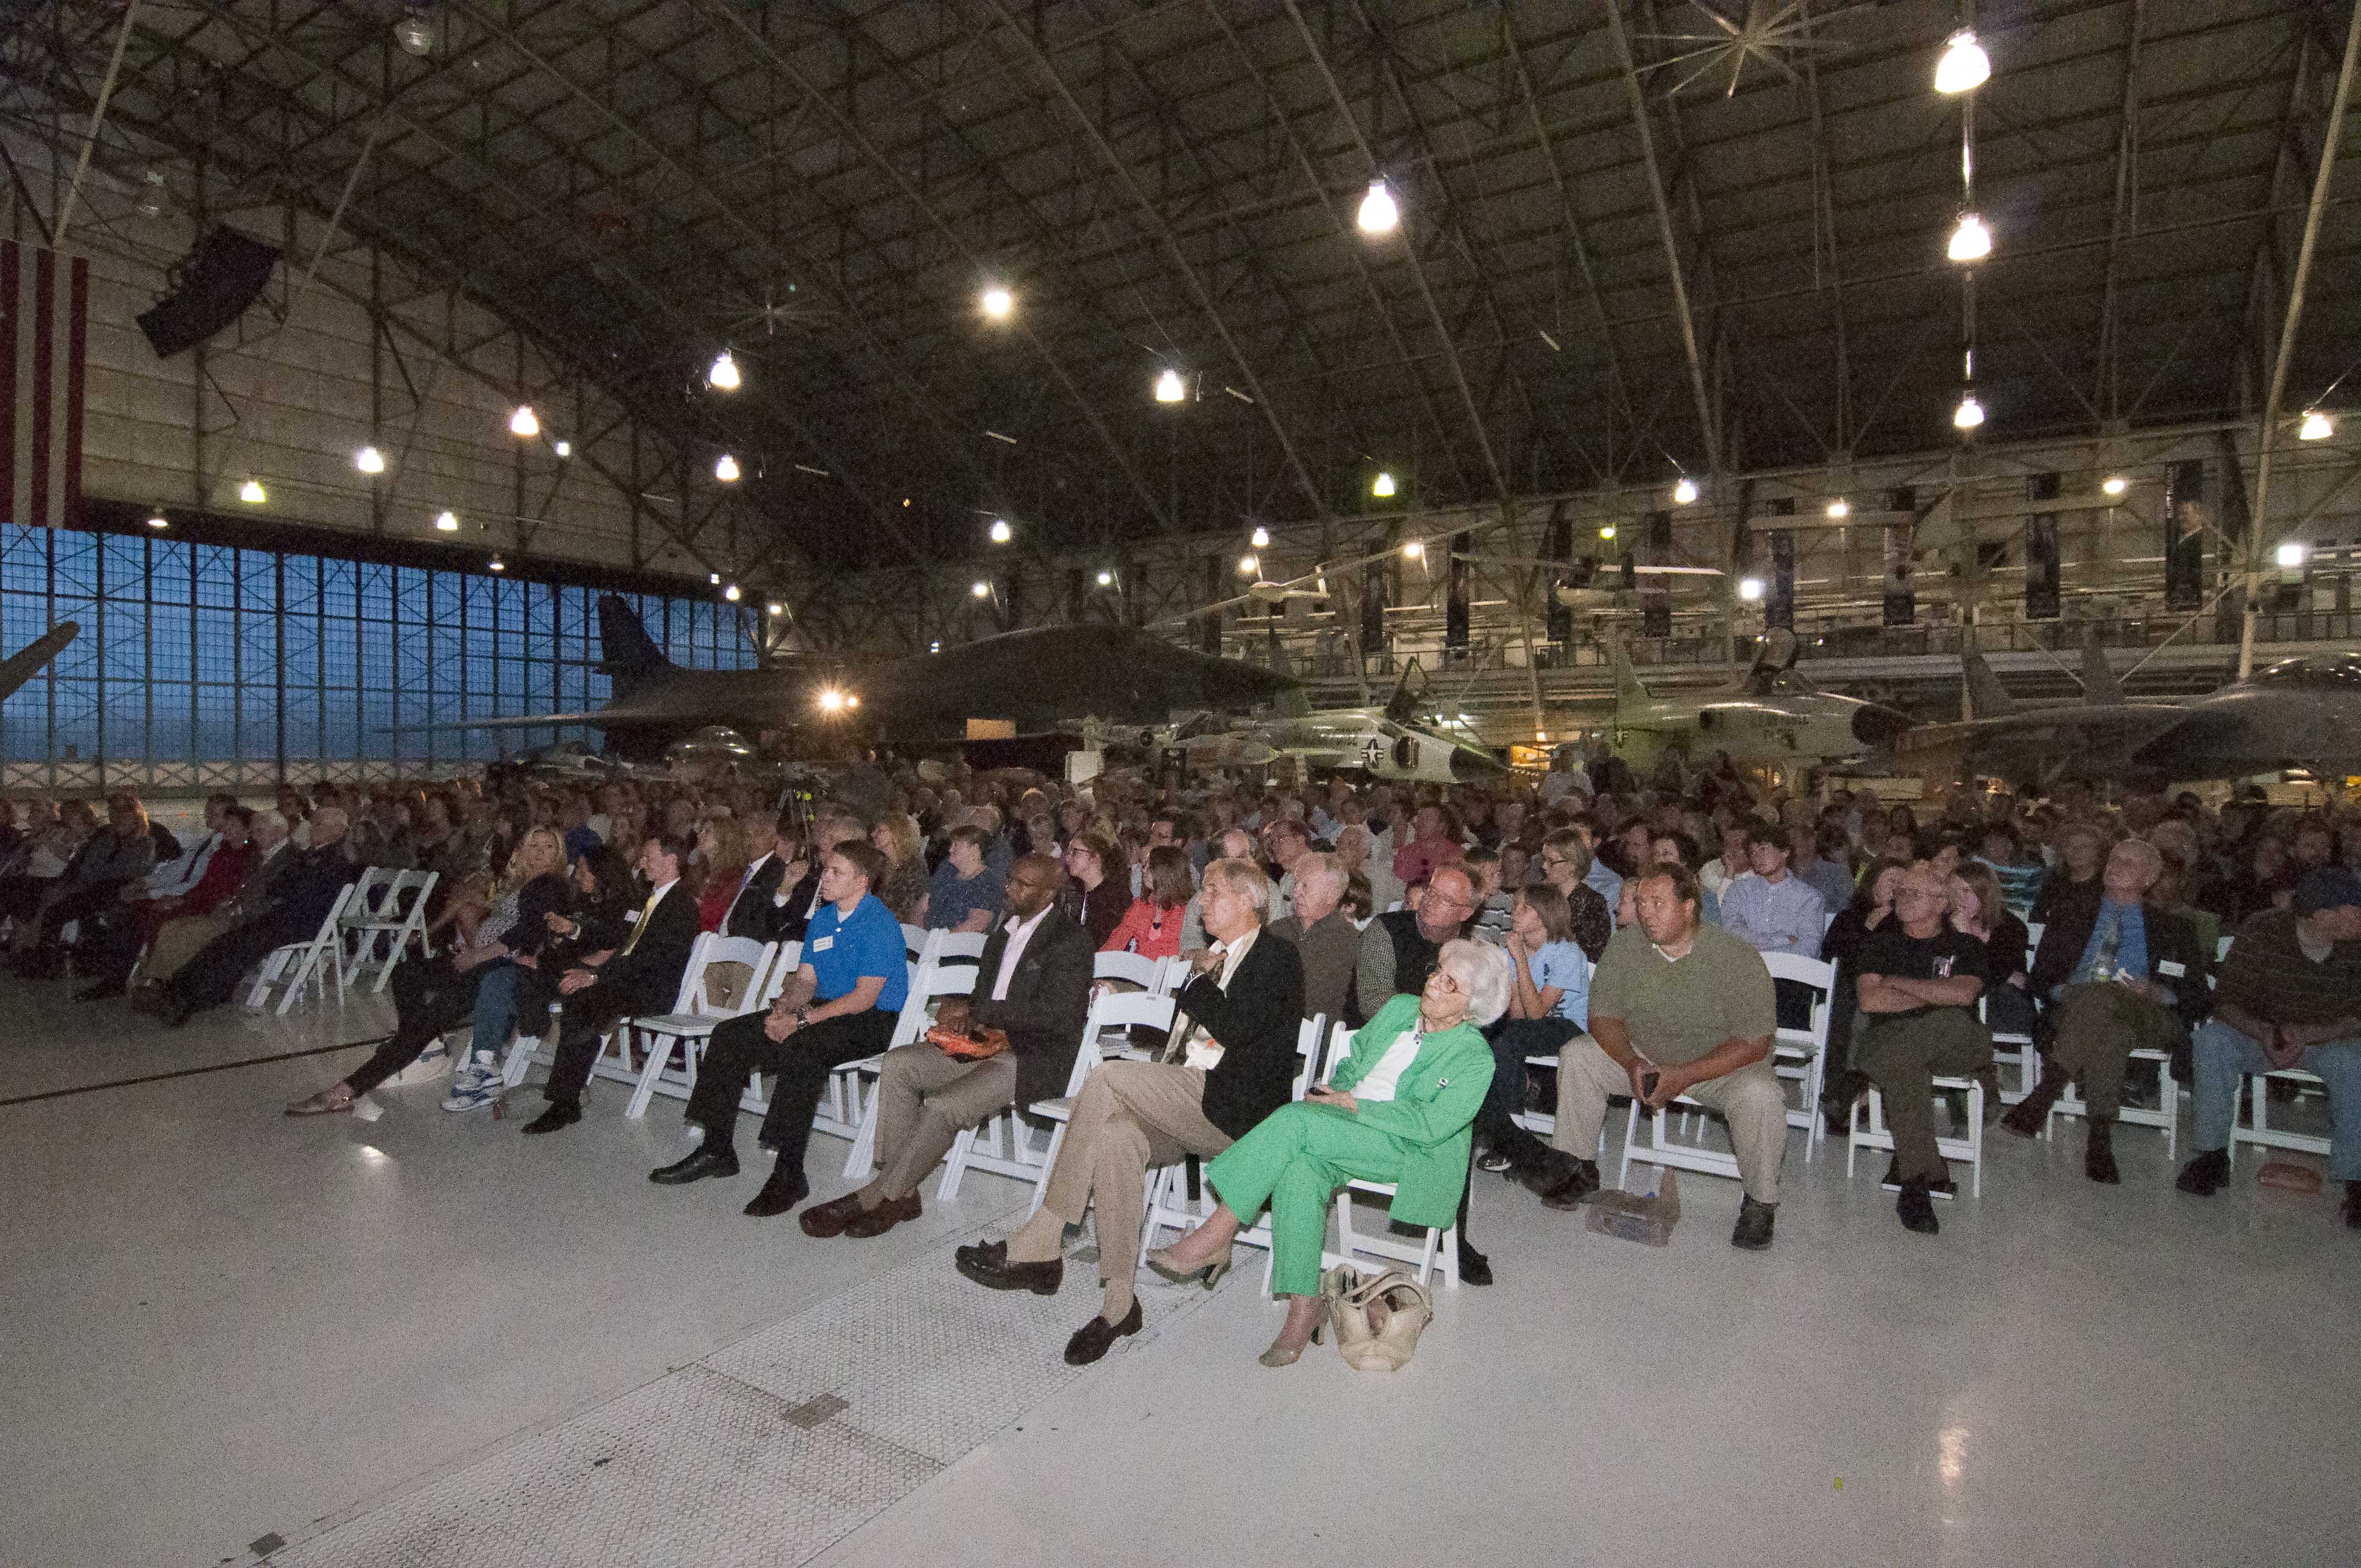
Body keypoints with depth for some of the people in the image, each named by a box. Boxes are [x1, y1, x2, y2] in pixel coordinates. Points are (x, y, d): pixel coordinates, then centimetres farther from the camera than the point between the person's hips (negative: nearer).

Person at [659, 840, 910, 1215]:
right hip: (822, 1011, 9)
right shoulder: (822, 919, 14)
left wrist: (802, 1021, -23)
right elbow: (806, 979, 13)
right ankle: (717, 1149, 5)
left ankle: (789, 1174, -29)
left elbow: (865, 997, -21)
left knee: (801, 1047, -37)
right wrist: (783, 1008, -9)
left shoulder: (879, 924, -14)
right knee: (730, 1033, -2)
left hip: (872, 1021, -9)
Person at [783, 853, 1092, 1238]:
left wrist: (973, 1010, -17)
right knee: (898, 1063, -8)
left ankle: (875, 1198, -10)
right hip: (990, 1043, 9)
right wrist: (959, 1009, -3)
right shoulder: (1008, 928, 14)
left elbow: (1054, 1014, -22)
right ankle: (901, 1192, -9)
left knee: (943, 1106, -26)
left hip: (1037, 1059, -9)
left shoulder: (1070, 939, -13)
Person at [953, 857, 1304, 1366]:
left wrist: (1202, 978, -3)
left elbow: (1238, 1029, -16)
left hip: (1233, 1110, -7)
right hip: (1185, 1105, 7)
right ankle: (1118, 1304, -20)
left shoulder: (1278, 960, 0)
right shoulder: (1216, 957, 25)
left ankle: (1041, 1244, -18)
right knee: (1116, 1134, -25)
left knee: (1105, 1080, -24)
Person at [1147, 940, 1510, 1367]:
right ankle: (1304, 1308, -25)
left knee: (1293, 1119, -30)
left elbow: (1431, 1124, -14)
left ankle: (1214, 1236, -24)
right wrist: (1333, 1094, 1)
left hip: (1406, 1150, -5)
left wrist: (1354, 1104, -14)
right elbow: (1354, 1057, 22)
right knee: (1299, 1171, -31)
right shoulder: (1400, 1008, 14)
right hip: (1343, 1134, 5)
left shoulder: (1475, 1059, -4)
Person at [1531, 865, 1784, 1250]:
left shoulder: (1738, 958, -21)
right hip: (1642, 1055, 4)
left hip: (1723, 1063, -3)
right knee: (1576, 1056, -14)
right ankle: (1577, 1169, 2)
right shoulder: (1625, 946, -11)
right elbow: (1603, 1016, -6)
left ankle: (1761, 1203, -6)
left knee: (1760, 1096, -33)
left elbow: (1754, 1043, -20)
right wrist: (1633, 1065, -24)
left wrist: (1683, 1076, -28)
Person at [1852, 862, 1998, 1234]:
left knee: (1950, 1022, -38)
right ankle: (1920, 1177, -33)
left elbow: (1964, 995, -6)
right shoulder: (1881, 943, 19)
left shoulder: (1966, 946, 17)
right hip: (1887, 1043, 0)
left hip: (1955, 1046, 0)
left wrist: (1899, 983, -1)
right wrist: (1935, 996, 2)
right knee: (1903, 1063, -38)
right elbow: (1870, 1000, 1)